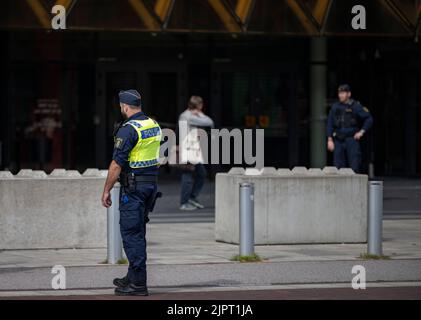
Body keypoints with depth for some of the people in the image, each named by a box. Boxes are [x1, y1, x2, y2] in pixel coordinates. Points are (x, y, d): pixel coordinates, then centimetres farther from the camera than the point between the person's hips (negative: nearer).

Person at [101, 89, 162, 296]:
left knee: (131, 233, -5)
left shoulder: (128, 129, -16)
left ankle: (138, 284, -6)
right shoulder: (154, 125, 10)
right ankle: (133, 277, 24)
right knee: (138, 232, 17)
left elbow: (117, 164, -17)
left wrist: (106, 190, -10)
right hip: (151, 182, 9)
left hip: (133, 186, -9)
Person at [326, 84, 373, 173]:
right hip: (338, 141, 4)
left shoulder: (355, 106, -1)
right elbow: (330, 124, 12)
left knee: (354, 167, -7)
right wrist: (330, 140, 4)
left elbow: (369, 119, 2)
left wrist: (361, 132, -5)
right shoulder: (335, 107, 10)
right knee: (338, 166, 2)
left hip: (352, 140, -4)